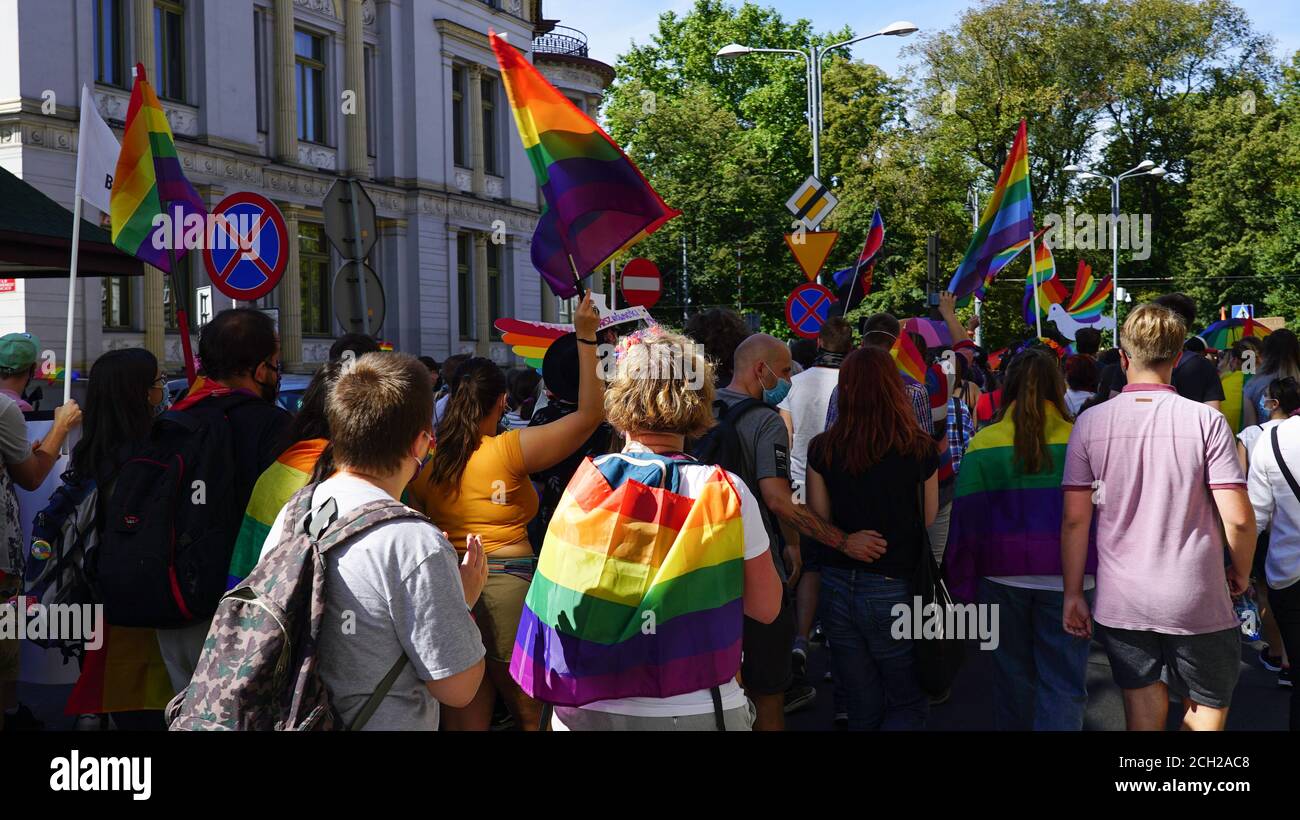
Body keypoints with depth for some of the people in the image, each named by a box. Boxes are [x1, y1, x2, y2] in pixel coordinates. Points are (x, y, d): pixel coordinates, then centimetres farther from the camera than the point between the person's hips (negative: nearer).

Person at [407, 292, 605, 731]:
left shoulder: (426, 463, 6)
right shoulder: (509, 450, -9)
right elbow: (591, 412, -8)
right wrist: (586, 339, -5)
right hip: (507, 592, -5)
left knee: (465, 720, 10)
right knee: (535, 717, 11)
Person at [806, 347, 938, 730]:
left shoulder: (823, 448, -6)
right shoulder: (918, 448, -10)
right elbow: (929, 519, 0)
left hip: (838, 587, 3)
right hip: (894, 589, -3)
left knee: (864, 708, 16)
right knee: (910, 703, 13)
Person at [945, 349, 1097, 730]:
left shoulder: (984, 444, -4)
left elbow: (966, 517, -2)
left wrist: (962, 583, 6)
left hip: (1002, 576, 1)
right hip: (1066, 579, -1)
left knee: (1013, 674, 16)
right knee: (1064, 683, 3)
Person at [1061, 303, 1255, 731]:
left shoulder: (1090, 422, -4)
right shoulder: (1206, 420, -9)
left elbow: (1075, 519, -4)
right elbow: (1238, 517, -12)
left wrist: (1073, 594, 4)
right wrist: (1241, 572, 7)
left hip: (1120, 600, 2)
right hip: (1197, 601, -2)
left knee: (1143, 711, 14)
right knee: (1207, 713, 15)